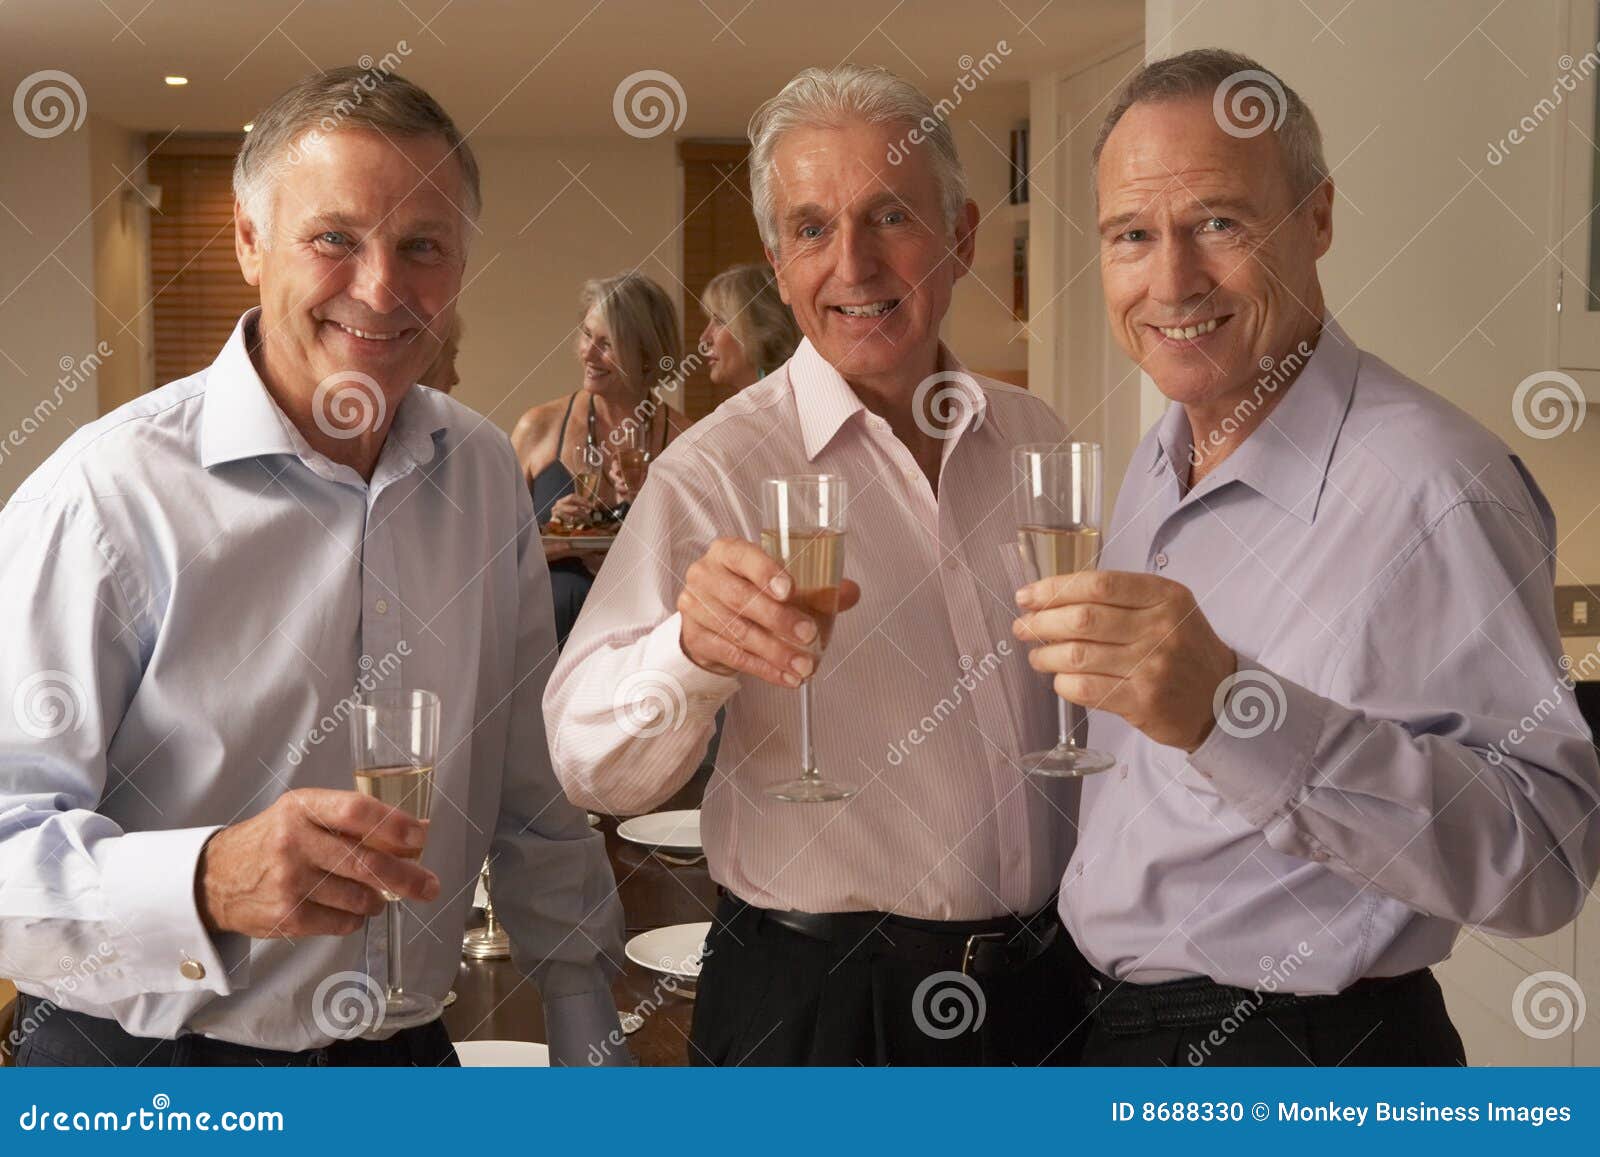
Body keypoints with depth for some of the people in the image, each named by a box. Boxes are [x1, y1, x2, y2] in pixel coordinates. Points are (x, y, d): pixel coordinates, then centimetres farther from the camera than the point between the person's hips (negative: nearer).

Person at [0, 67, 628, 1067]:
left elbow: (535, 796, 6)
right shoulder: (105, 495, -19)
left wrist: (592, 1045, 7)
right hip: (144, 1066, -5)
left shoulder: (486, 475, -1)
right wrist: (208, 882, -41)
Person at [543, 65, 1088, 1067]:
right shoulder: (718, 468, -12)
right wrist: (689, 654, -41)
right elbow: (593, 766, -22)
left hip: (1044, 984, 4)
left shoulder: (1037, 440, 2)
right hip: (814, 1007, -4)